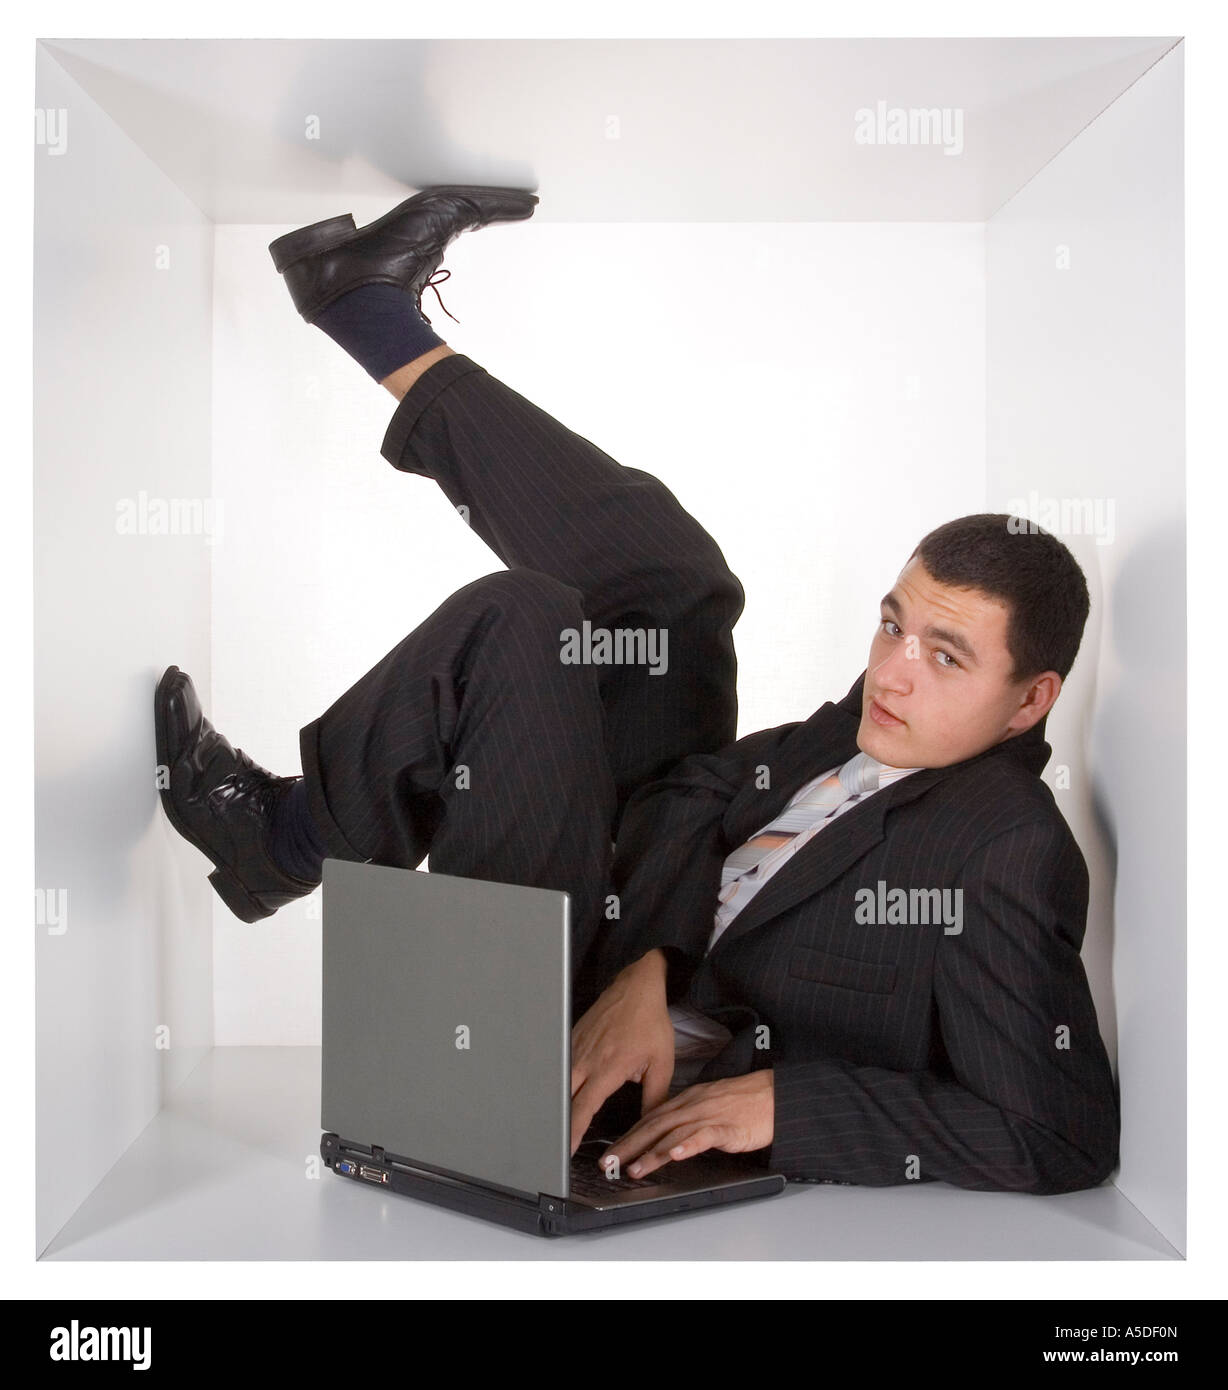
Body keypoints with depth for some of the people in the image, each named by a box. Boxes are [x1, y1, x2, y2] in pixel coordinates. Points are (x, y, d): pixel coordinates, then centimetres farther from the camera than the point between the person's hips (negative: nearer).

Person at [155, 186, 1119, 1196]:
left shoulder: (1012, 853, -23)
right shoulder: (886, 719, -1)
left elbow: (1064, 1139, -29)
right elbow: (699, 789, -1)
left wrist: (782, 1100, -31)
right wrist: (646, 968, -18)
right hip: (634, 950, 8)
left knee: (515, 619, -20)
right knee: (670, 581, 9)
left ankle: (283, 837, 6)